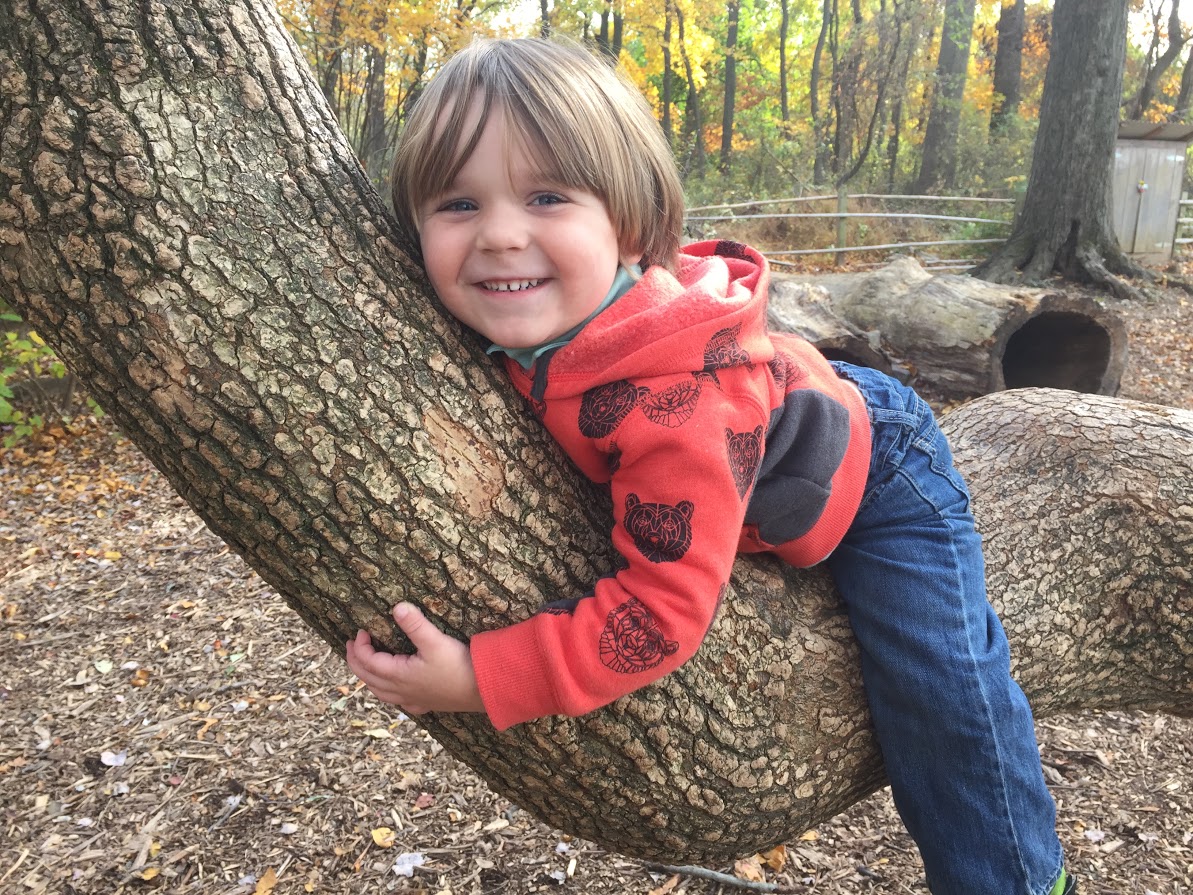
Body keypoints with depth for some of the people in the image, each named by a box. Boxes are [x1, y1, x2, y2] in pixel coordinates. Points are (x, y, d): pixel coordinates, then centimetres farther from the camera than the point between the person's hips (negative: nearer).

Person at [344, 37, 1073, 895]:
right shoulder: (543, 312, -24)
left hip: (871, 480, -7)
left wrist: (480, 680, -41)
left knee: (940, 683, -9)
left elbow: (664, 606, -42)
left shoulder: (677, 401, -47)